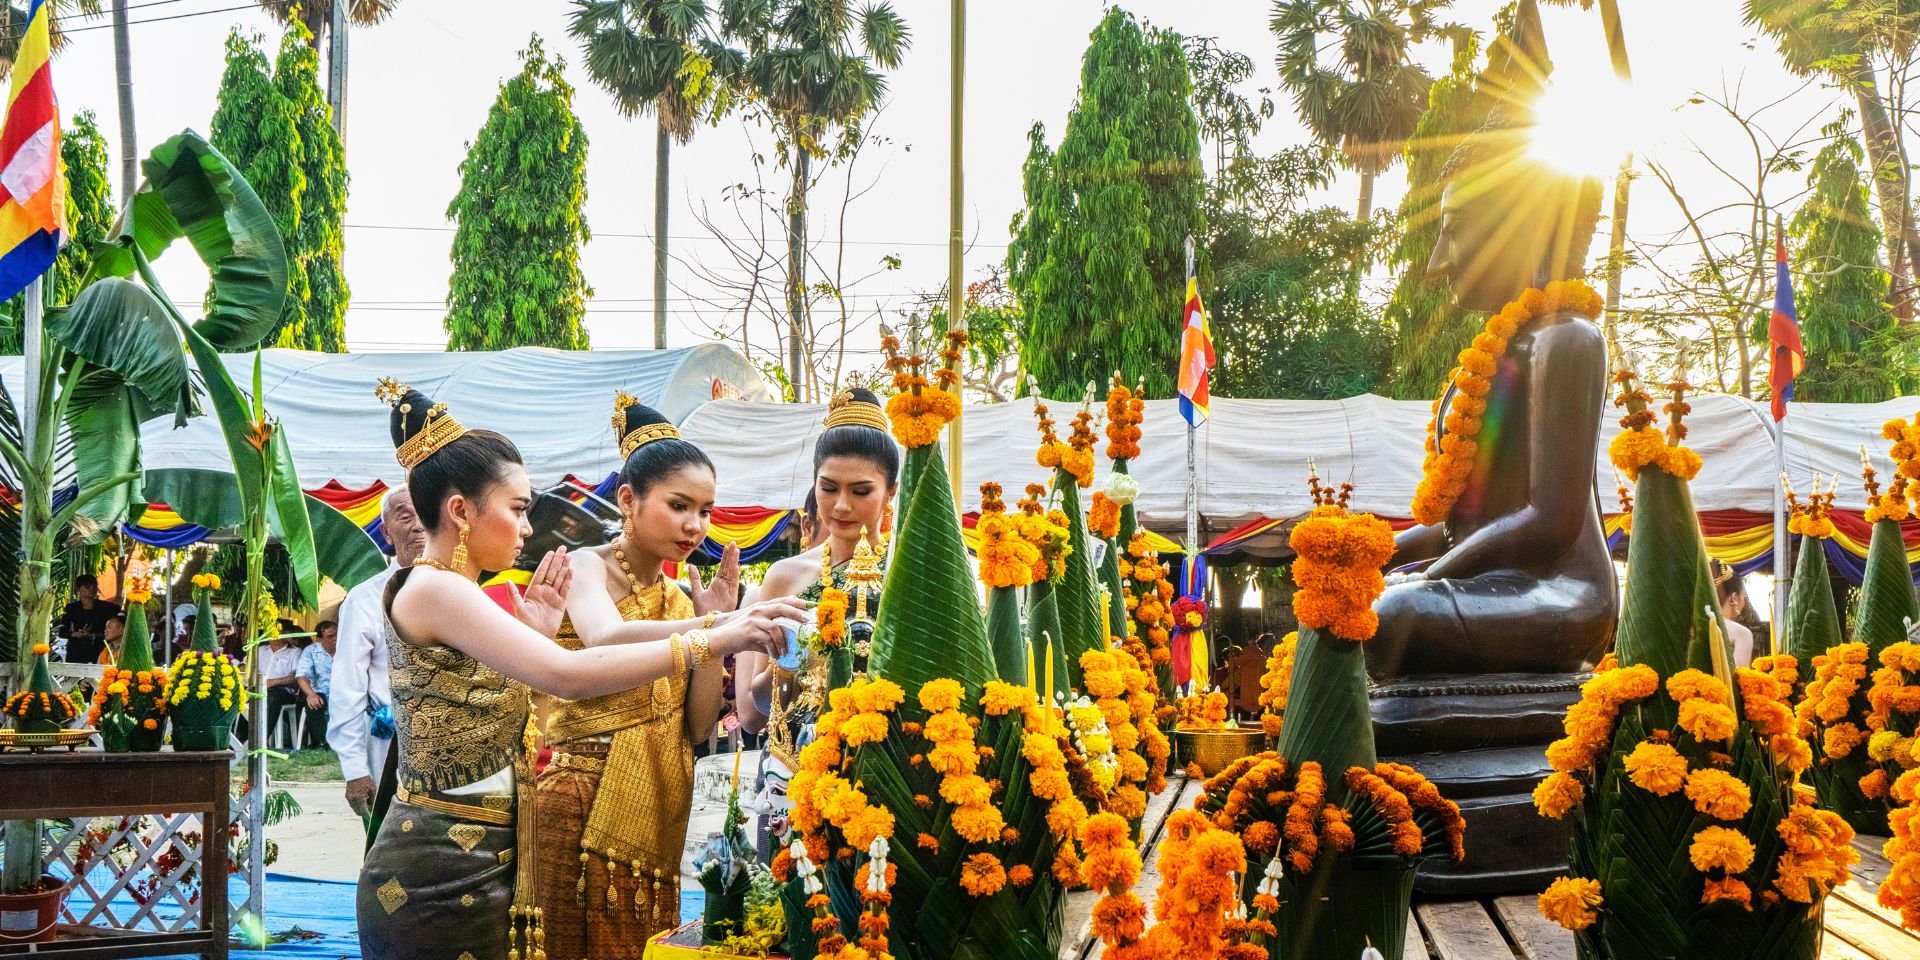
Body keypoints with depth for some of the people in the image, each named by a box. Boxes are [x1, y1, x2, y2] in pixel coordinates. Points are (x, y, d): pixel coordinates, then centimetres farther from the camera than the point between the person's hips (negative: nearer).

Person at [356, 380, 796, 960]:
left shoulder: (446, 594, 15)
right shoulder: (434, 588, -15)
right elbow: (567, 675, -28)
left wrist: (533, 638, 7)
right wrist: (708, 640, -24)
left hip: (477, 863, 10)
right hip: (444, 874, -10)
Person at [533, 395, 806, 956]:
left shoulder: (679, 599, 10)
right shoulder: (587, 568, -6)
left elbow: (699, 727, 3)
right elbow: (605, 641, -31)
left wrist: (715, 623, -6)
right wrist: (714, 628, -42)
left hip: (656, 812, 6)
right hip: (585, 806, -6)